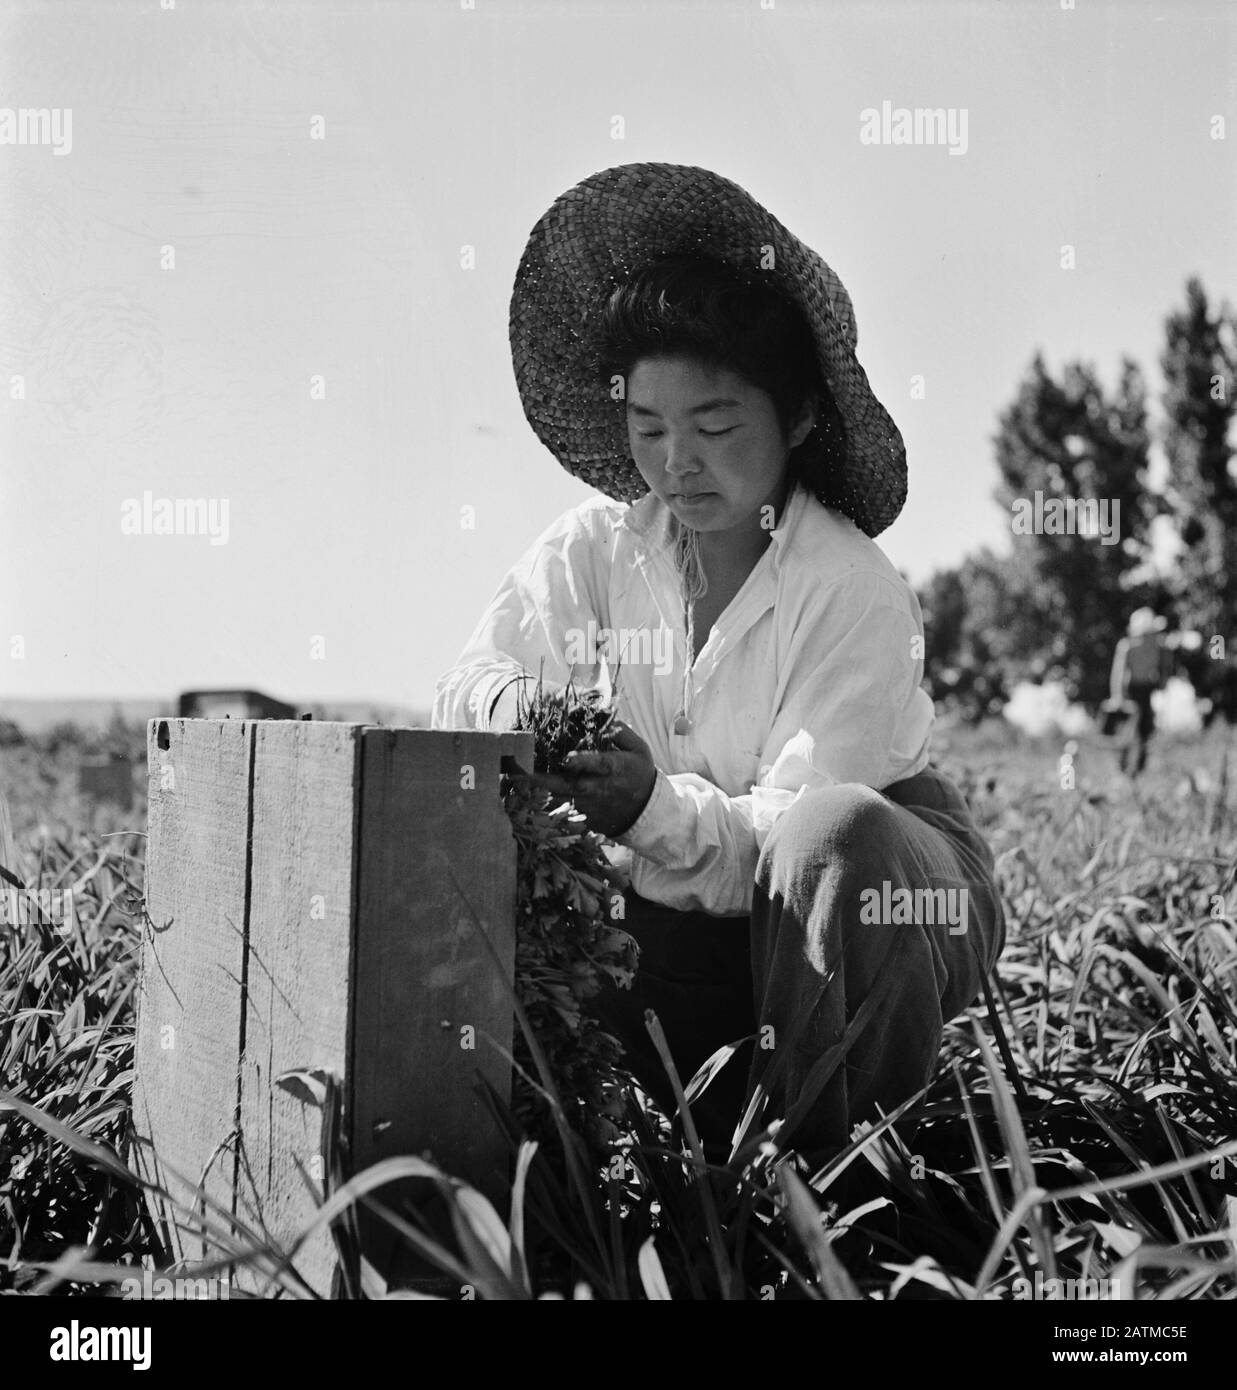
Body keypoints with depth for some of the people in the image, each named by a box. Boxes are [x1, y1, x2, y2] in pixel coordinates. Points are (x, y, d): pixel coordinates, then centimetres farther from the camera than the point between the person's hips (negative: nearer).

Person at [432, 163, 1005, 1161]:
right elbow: (470, 682, -11)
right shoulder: (600, 545, -6)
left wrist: (654, 810, -46)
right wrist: (528, 712, -35)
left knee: (832, 834, -38)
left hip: (893, 886, -5)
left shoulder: (855, 596, -21)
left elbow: (782, 838, -26)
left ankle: (830, 1155, -16)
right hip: (701, 904, 5)